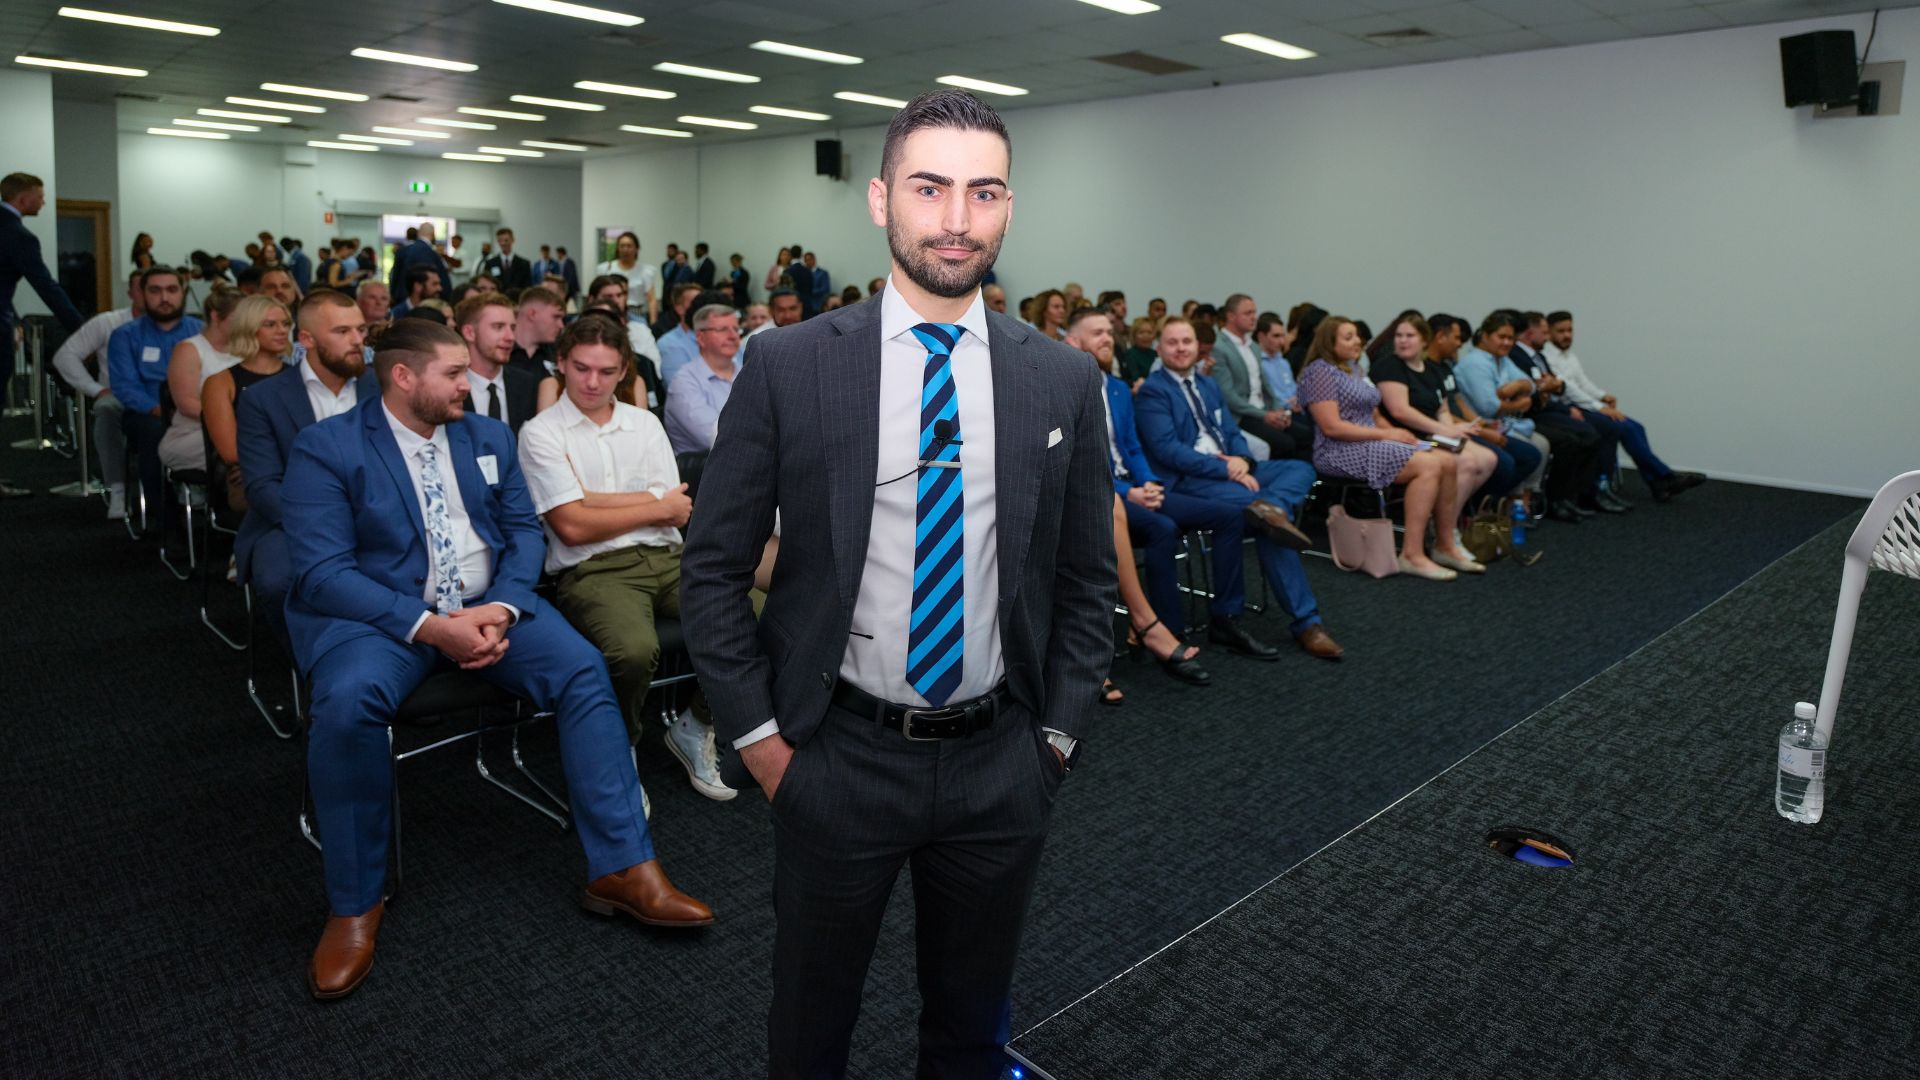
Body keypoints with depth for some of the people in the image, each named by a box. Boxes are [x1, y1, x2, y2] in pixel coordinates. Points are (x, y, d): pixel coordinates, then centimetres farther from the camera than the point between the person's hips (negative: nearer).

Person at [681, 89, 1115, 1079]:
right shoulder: (787, 366, -8)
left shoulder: (1064, 382, -2)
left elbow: (1085, 580, 6)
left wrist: (1058, 734, 2)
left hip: (1003, 763, 2)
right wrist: (757, 735, -5)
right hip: (837, 757, -1)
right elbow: (712, 567, -3)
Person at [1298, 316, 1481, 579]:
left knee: (1449, 462, -8)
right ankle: (1412, 554, -26)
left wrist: (1396, 433, 0)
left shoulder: (1353, 369, 20)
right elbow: (1331, 426, -17)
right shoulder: (1320, 371, -8)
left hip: (1372, 442, 9)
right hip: (1341, 452, -9)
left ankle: (1445, 545, -1)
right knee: (1429, 465, -26)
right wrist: (1384, 434, -16)